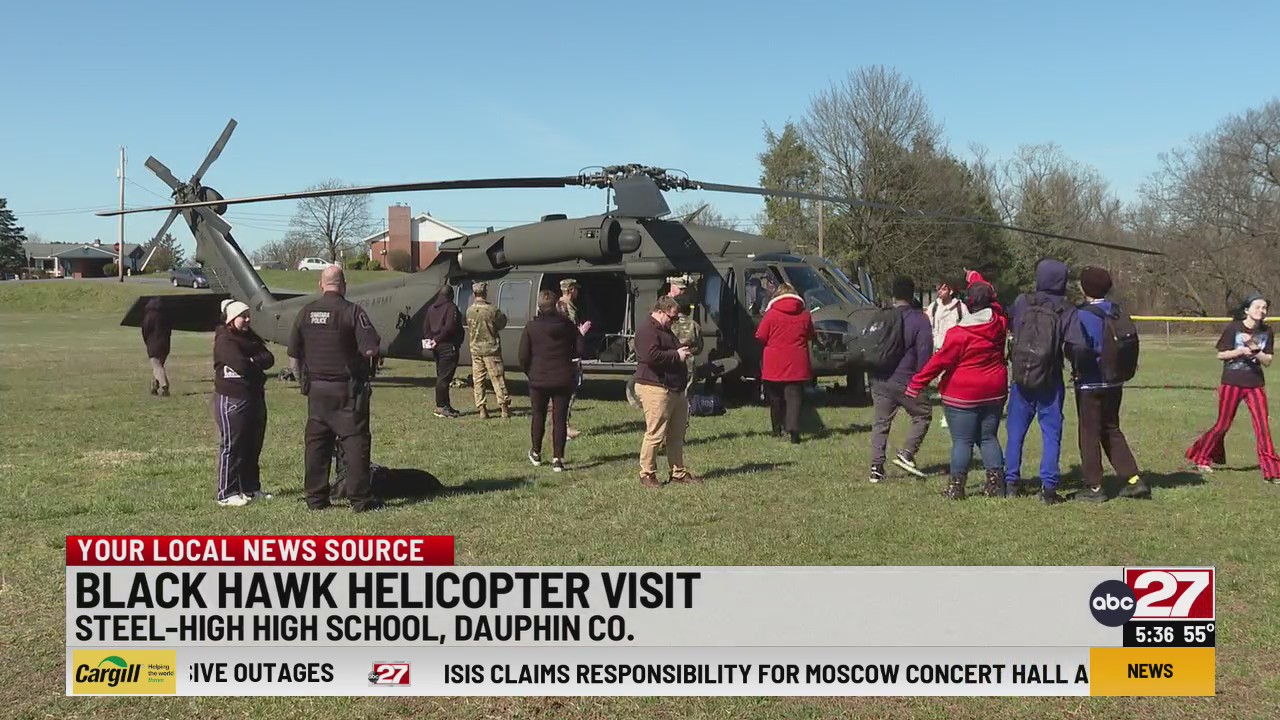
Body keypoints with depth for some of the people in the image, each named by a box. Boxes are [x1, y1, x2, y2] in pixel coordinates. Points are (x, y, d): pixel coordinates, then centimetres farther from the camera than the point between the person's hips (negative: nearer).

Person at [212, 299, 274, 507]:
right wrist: (258, 367, -5)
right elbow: (241, 365, -23)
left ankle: (251, 488, 22)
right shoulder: (224, 340, -11)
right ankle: (227, 494, -1)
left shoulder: (251, 337, 15)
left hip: (255, 396, 9)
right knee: (232, 446, -5)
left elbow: (269, 358, 2)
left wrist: (252, 361, -15)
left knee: (253, 445, 12)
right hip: (232, 398, -9)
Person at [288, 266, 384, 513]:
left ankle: (316, 498, 14)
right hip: (348, 389, -5)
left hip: (316, 388, 5)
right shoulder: (352, 311, -11)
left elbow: (293, 355, 10)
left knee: (316, 443, 10)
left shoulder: (306, 313, 6)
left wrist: (304, 381, 21)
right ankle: (360, 499, -2)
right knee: (355, 441, -1)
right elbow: (370, 349, -18)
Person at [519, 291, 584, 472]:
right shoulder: (567, 324, -3)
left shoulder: (531, 327, -7)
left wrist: (530, 373, 9)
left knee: (538, 416, 17)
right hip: (563, 380, 0)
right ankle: (557, 458, 0)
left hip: (539, 380, 0)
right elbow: (579, 349, -1)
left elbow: (523, 356, -7)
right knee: (560, 418, 4)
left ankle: (536, 453, 29)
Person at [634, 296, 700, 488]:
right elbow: (651, 356, -26)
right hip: (655, 389, -11)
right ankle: (647, 474, 1)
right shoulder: (647, 329, -12)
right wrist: (676, 355, -17)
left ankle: (678, 472, 21)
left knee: (677, 434, 13)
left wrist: (682, 351, 17)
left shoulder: (664, 329, 22)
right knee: (655, 434, -8)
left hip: (675, 389, 11)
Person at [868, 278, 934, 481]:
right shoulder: (919, 319, -8)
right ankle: (906, 454, -1)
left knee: (881, 422, 10)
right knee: (923, 415, 12)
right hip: (905, 382, -5)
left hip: (879, 380, 5)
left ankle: (876, 467, 4)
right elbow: (925, 353, -10)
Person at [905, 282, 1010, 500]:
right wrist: (978, 282, 35)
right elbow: (993, 303, 20)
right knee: (988, 438, 15)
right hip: (994, 392, 5)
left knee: (962, 441, 0)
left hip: (963, 395, -5)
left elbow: (941, 360, -15)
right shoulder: (999, 324, -1)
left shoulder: (959, 333, -17)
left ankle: (956, 487, 3)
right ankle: (995, 483, 11)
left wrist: (917, 383, -8)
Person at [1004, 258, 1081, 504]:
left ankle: (1011, 483, 15)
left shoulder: (1021, 302, -4)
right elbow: (1076, 343, -17)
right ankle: (1048, 487, 2)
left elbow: (1008, 327, 6)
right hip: (1051, 382, -2)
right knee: (1051, 433, 5)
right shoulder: (1066, 310, -10)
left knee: (1015, 431, 12)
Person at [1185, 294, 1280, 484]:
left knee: (1263, 425, -5)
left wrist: (1255, 351, -16)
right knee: (1223, 424, 5)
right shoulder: (1233, 328, -8)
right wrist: (1240, 351, -20)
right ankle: (1201, 458, 26)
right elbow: (1220, 354, -5)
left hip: (1255, 384, 3)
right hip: (1232, 383, -3)